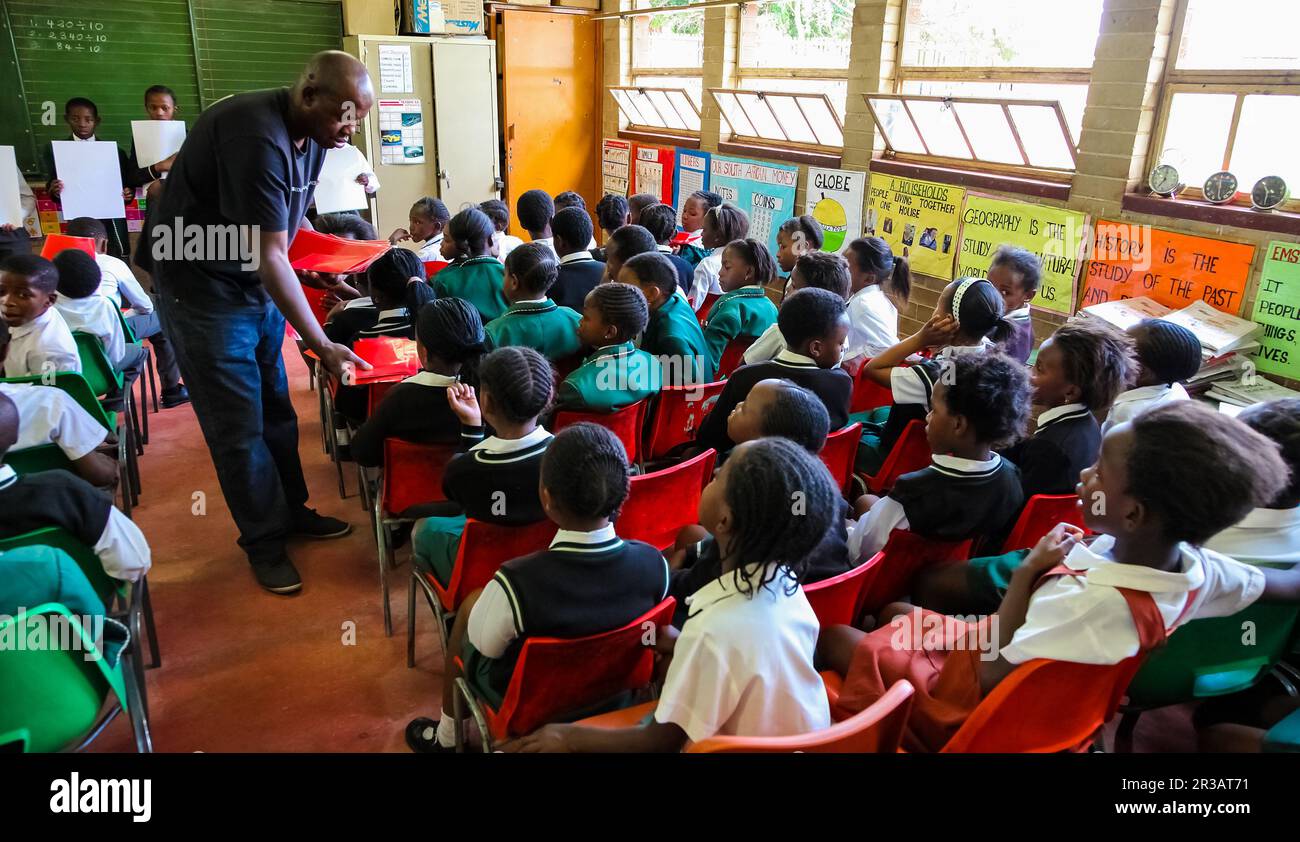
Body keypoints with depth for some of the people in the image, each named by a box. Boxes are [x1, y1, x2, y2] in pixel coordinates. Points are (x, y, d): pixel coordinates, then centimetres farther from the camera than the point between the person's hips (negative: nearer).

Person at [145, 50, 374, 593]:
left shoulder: (310, 135, -1)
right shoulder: (257, 138, -28)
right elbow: (270, 255, -29)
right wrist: (321, 345, -28)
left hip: (258, 283, 8)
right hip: (202, 285, -8)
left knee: (276, 410, 14)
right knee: (238, 426, -1)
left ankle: (292, 512, 28)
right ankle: (264, 541, 14)